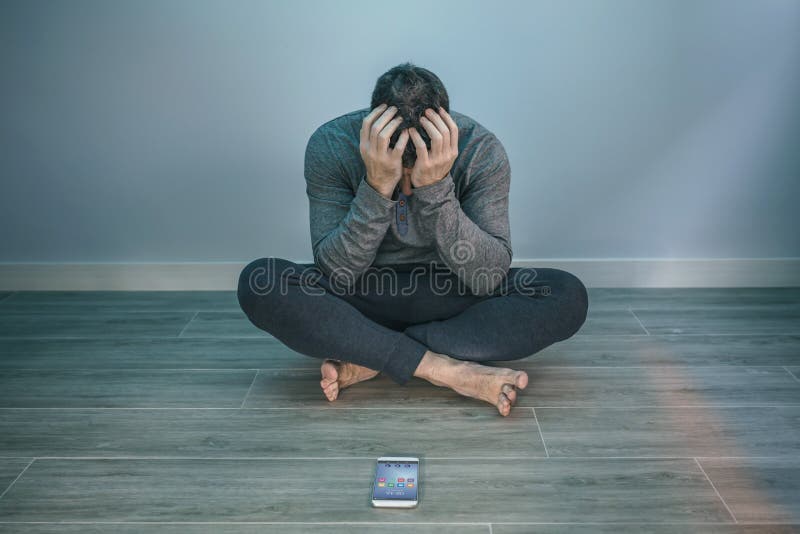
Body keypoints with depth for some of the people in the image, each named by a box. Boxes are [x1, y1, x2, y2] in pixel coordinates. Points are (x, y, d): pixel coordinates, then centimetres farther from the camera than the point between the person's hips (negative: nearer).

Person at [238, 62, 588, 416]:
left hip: (449, 298, 1)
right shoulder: (330, 145, -18)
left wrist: (436, 189, -36)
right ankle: (449, 370, -28)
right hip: (363, 297, 0)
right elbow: (335, 276, -21)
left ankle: (369, 359, -23)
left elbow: (489, 278, -24)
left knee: (568, 297, -25)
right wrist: (377, 188, -36)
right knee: (259, 284, -28)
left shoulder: (481, 151, -18)